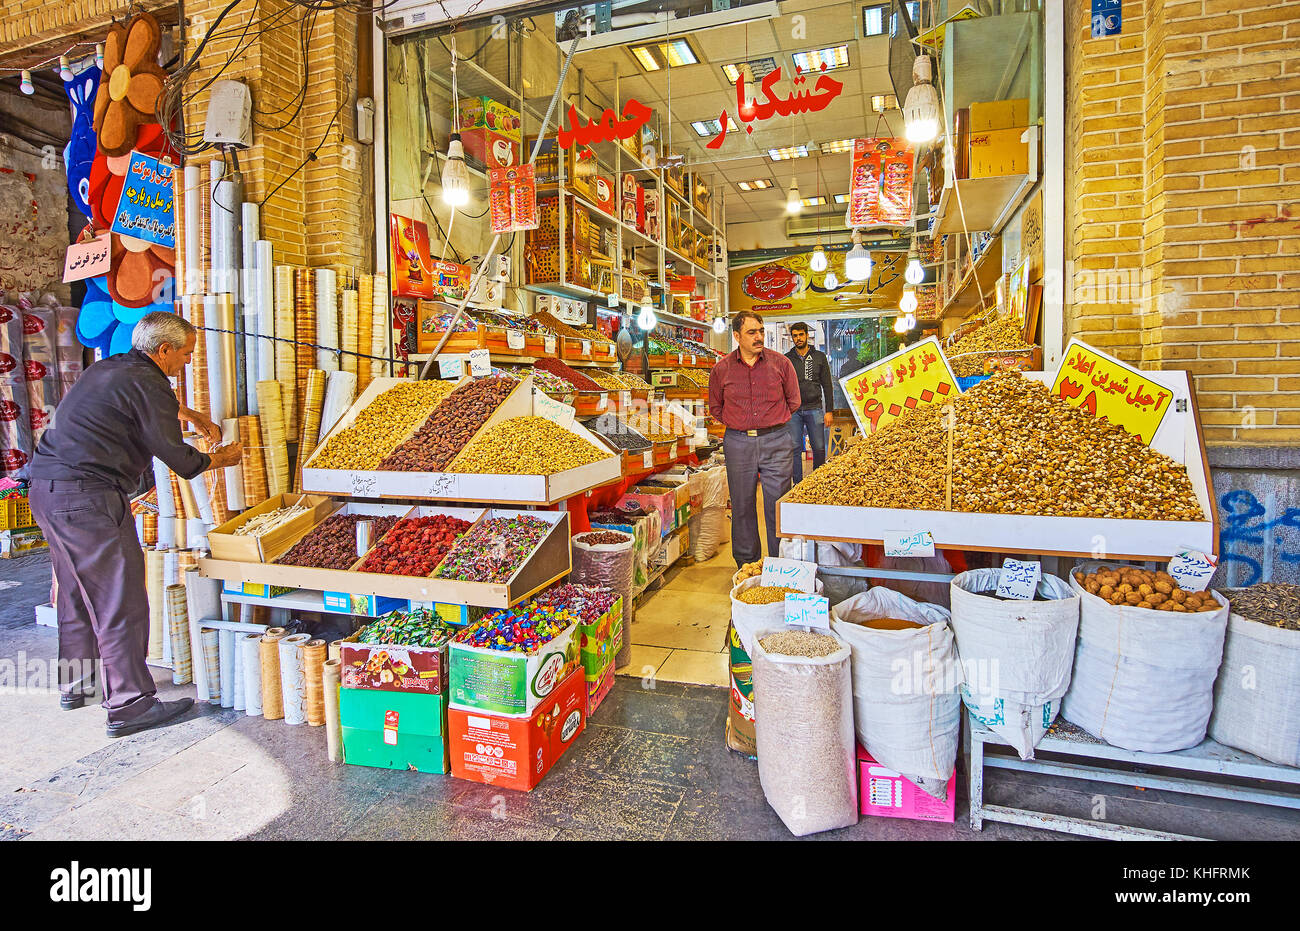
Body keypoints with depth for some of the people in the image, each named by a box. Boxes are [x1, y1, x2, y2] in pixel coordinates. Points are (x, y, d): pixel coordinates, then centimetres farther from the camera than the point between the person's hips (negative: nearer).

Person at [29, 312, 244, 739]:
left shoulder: (110, 368, 16)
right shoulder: (145, 383, -12)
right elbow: (180, 460, -10)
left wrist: (194, 415, 48)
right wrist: (222, 458, 7)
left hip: (46, 488, 11)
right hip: (87, 498, -10)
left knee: (77, 592, 21)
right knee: (120, 599, -5)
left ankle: (74, 684, 35)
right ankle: (129, 705, 0)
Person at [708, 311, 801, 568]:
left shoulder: (780, 363, 1)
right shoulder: (722, 369, 2)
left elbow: (794, 401, 12)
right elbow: (715, 406, 15)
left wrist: (773, 424, 8)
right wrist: (737, 425, 7)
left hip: (775, 441, -1)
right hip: (738, 443, 1)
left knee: (778, 504, 2)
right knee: (742, 505, 9)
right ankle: (746, 563, 23)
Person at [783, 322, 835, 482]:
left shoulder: (819, 357, 8)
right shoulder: (787, 359, 8)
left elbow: (827, 386, 7)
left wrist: (828, 411, 0)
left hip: (814, 409, 0)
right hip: (793, 410, 0)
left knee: (819, 448, 1)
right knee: (795, 448, -1)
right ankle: (798, 484, 7)